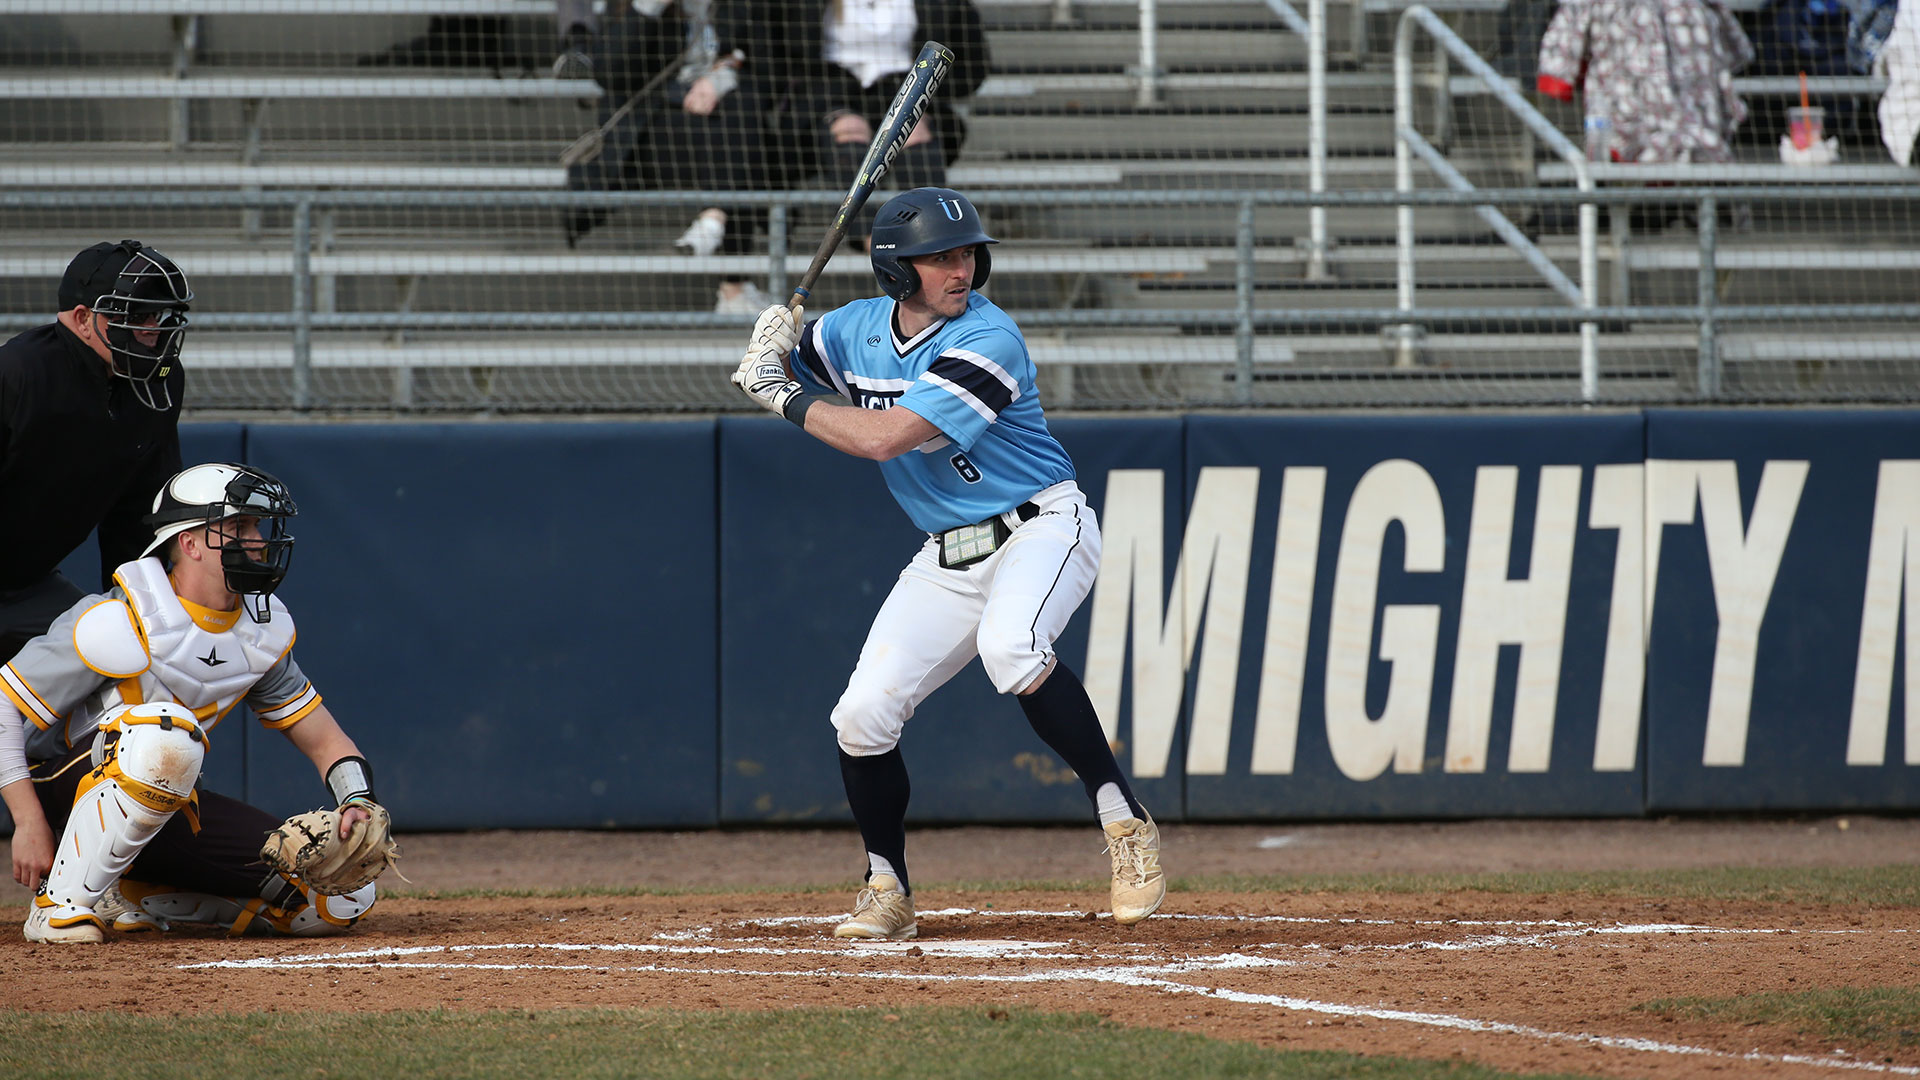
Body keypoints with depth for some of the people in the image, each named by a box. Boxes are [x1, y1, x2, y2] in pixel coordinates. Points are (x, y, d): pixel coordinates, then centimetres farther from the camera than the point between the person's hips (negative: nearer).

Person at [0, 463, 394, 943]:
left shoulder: (265, 631, 1)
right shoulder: (122, 623, -21)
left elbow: (321, 736, 9)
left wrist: (358, 802, -11)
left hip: (165, 805, 7)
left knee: (345, 895, -9)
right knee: (168, 731, -40)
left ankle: (138, 897, 5)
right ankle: (63, 903, -26)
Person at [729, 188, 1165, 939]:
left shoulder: (986, 340, -21)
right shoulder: (859, 329, 2)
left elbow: (883, 437, -27)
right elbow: (770, 367, 17)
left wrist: (786, 398, -16)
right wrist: (774, 345, -7)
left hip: (1042, 530, -7)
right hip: (948, 558, 7)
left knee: (1009, 646, -37)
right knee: (863, 714, -4)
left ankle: (1125, 825, -30)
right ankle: (887, 892, 16)